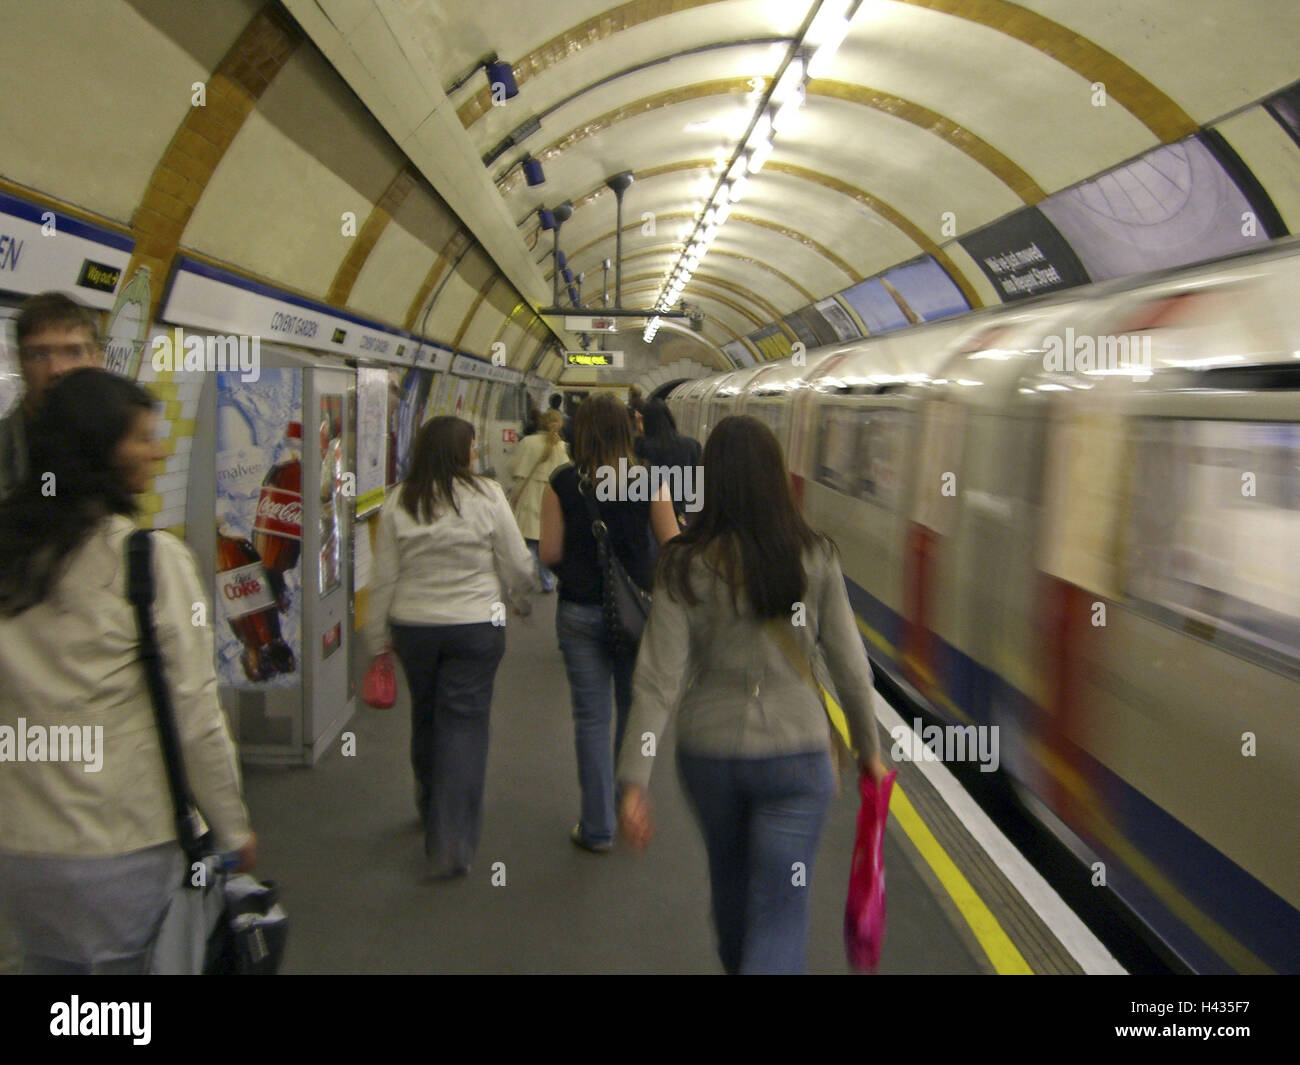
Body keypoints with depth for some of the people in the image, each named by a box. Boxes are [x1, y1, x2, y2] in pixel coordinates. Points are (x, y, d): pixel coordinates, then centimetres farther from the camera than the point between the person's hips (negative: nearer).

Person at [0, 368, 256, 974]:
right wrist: (233, 829, -2)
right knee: (128, 962, 13)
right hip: (126, 847, -4)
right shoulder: (154, 559, -14)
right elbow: (194, 713, -13)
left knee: (49, 961, 20)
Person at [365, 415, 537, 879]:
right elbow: (517, 566, -4)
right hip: (475, 626, -3)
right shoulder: (487, 497, -9)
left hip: (412, 626, 3)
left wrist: (377, 637, 10)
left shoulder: (398, 503, -2)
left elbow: (384, 577, 1)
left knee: (425, 717, 21)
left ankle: (430, 810, 40)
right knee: (464, 723, 1)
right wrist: (520, 601, 16)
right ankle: (451, 844, -1)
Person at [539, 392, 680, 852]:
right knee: (633, 708, 18)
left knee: (591, 718, 7)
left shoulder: (561, 483, -7)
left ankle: (597, 827, 14)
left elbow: (549, 553, -7)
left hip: (579, 611, -1)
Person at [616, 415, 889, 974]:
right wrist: (869, 748, 12)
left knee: (729, 882, 27)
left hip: (707, 753, 2)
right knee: (780, 913, 6)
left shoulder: (684, 564, -10)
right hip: (795, 751, -1)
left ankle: (739, 962, 53)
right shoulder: (815, 558, -8)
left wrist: (634, 782, -12)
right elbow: (850, 666, -3)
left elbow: (659, 679, -15)